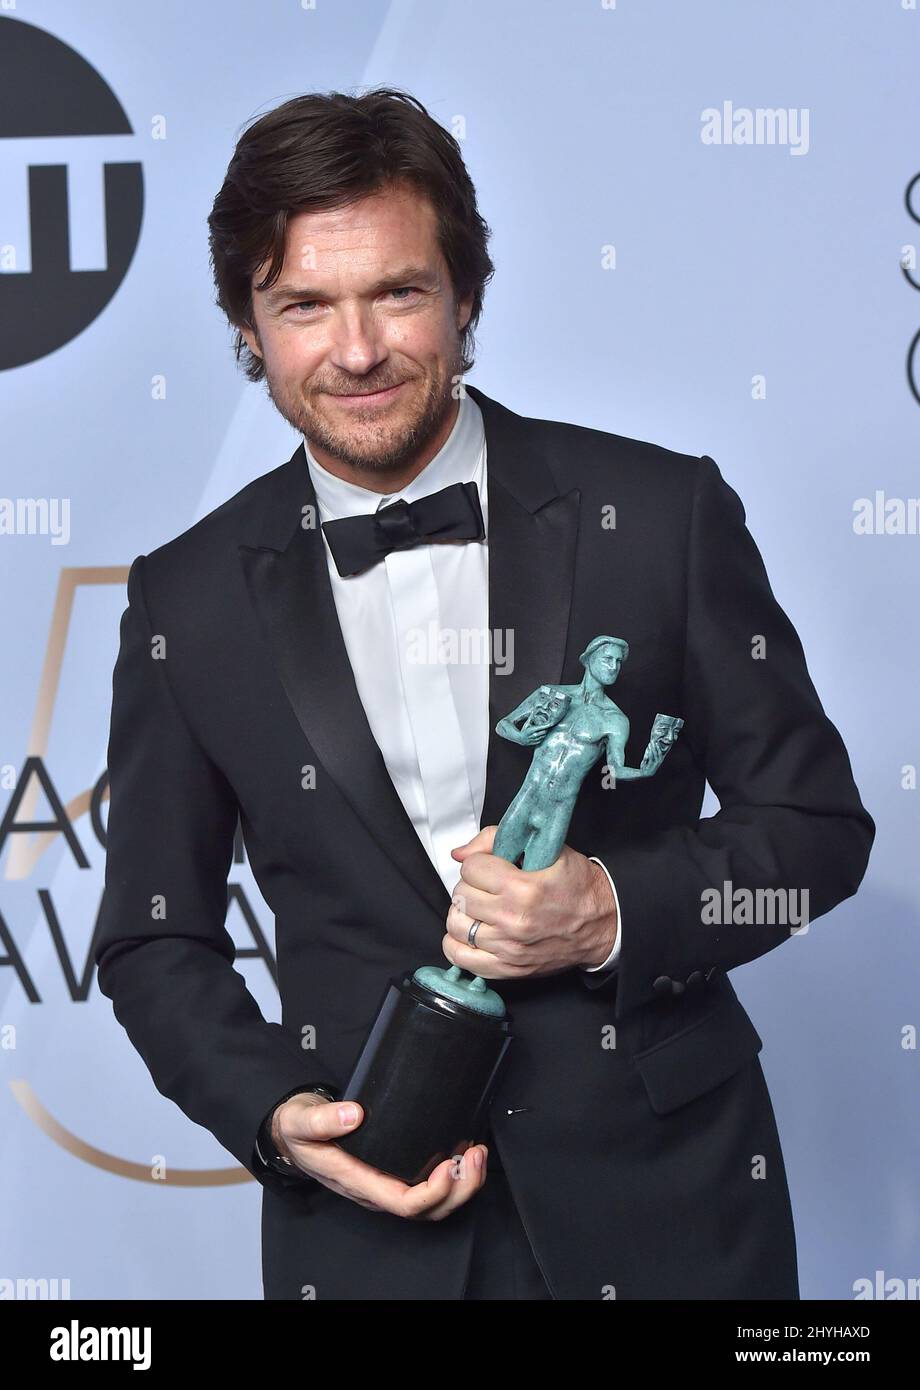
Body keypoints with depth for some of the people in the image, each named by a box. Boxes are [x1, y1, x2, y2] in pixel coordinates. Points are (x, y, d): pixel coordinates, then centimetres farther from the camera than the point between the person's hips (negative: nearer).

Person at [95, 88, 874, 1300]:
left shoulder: (662, 511, -6)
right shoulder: (189, 600, -2)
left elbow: (817, 823, -1)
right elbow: (154, 939, 5)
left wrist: (618, 911, -17)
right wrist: (270, 1112, -11)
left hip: (667, 1201, 0)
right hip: (373, 1224, 1)